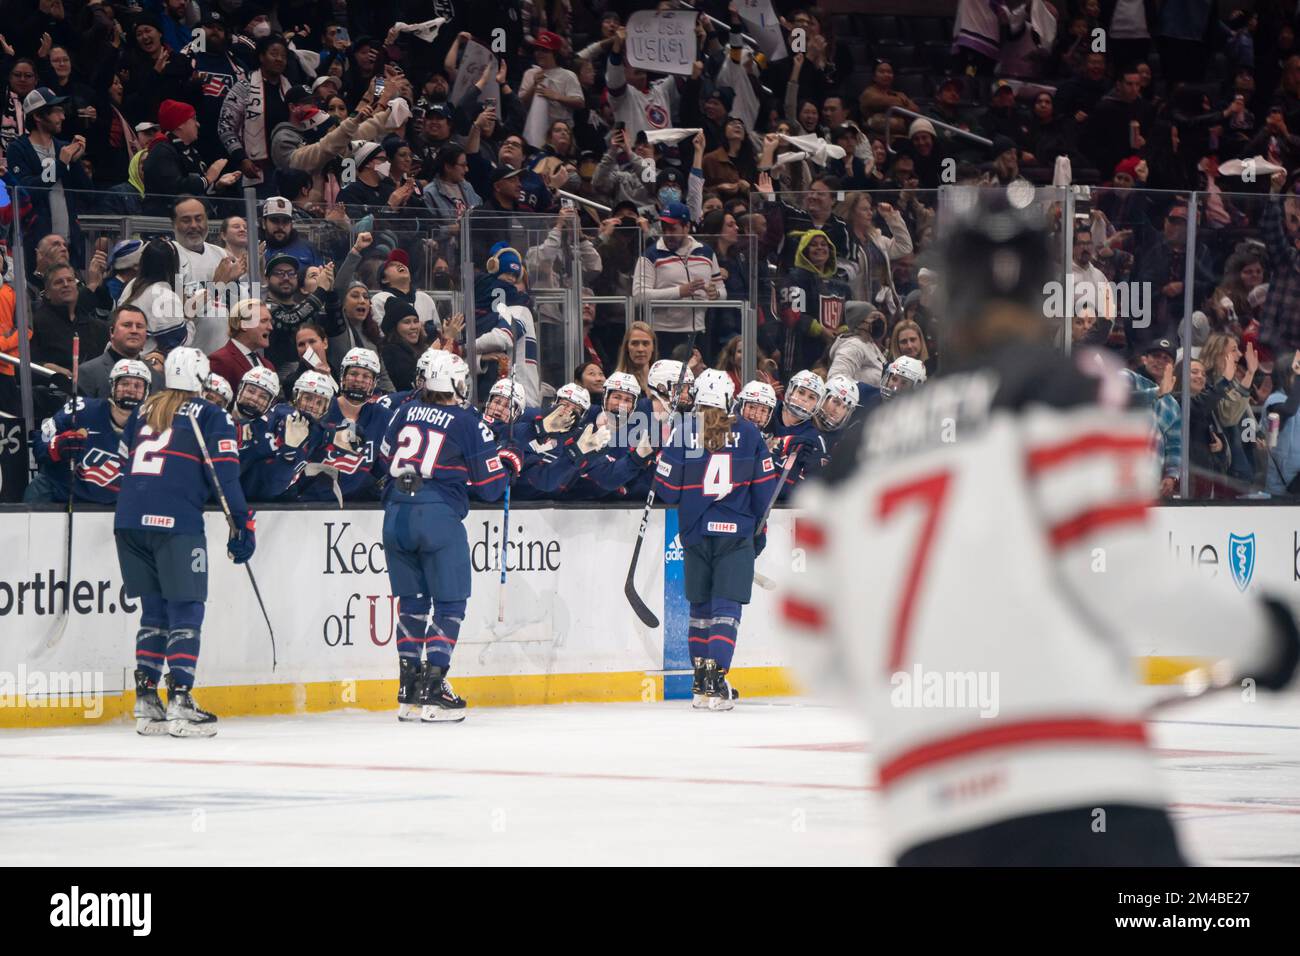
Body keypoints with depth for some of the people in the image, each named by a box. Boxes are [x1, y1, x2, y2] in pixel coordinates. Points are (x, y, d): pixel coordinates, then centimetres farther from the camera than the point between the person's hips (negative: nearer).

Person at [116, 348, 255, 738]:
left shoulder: (143, 412, 20)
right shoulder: (210, 416, 4)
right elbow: (224, 473, -4)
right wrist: (242, 525, -2)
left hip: (130, 520, 5)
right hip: (176, 523, -5)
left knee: (154, 609, 15)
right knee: (185, 611, -2)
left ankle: (146, 702, 11)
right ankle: (179, 702, -13)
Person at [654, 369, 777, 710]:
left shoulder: (683, 432, -5)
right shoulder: (748, 432, -1)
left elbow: (667, 489, -3)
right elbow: (765, 486, 4)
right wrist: (759, 528, 16)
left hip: (696, 532, 1)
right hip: (737, 532, -1)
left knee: (701, 606, 14)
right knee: (727, 606, -2)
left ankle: (700, 682, 15)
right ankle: (715, 679, -16)